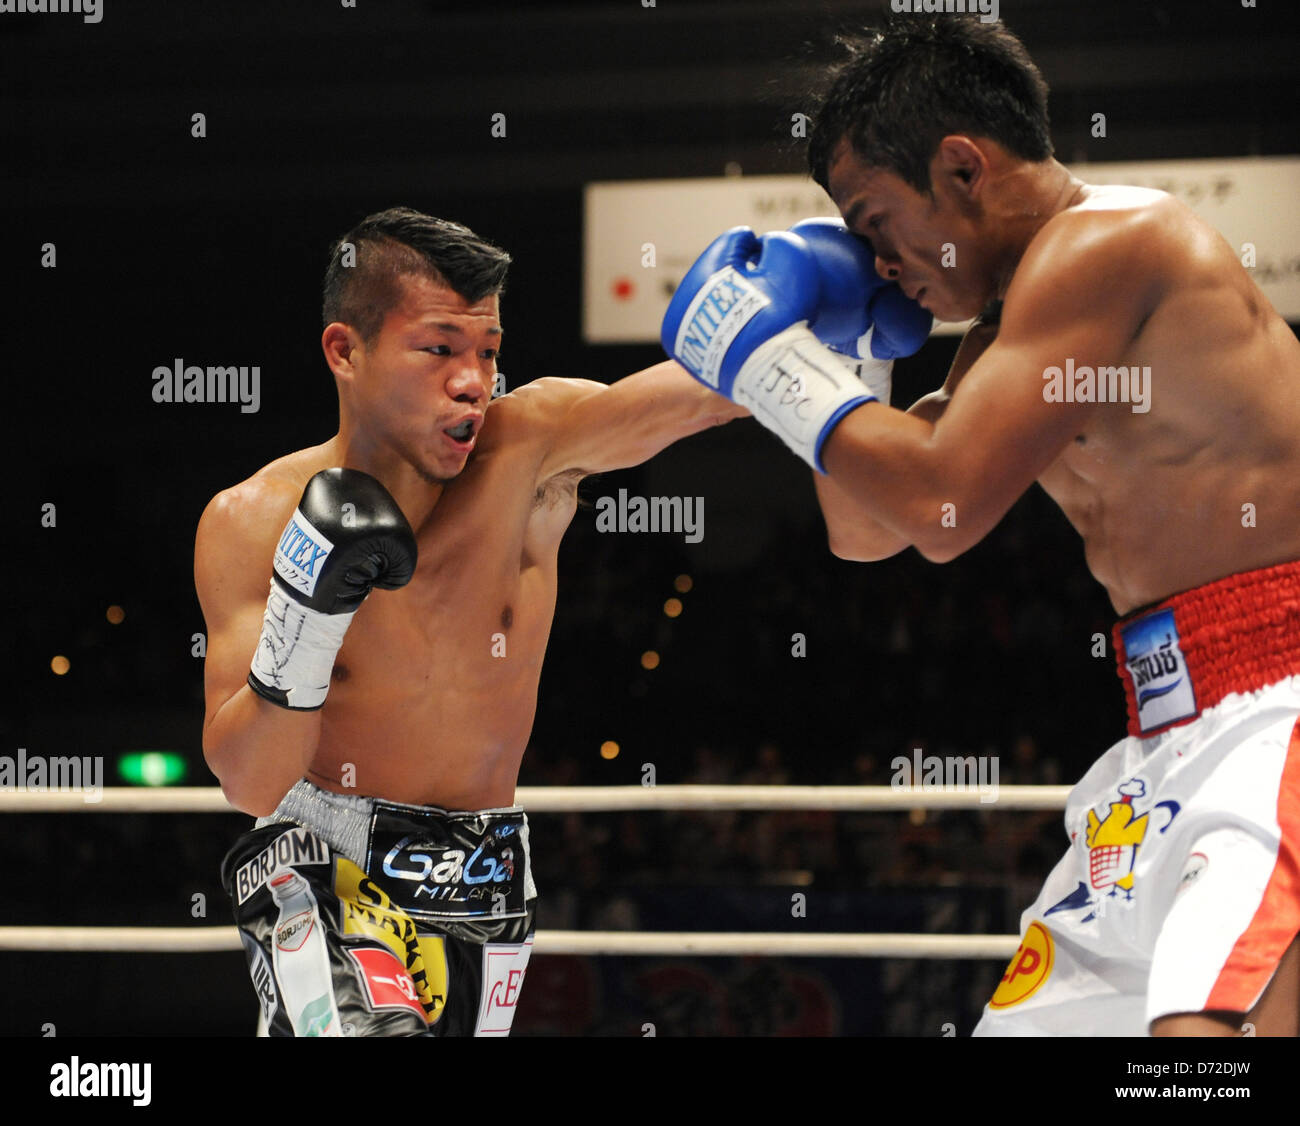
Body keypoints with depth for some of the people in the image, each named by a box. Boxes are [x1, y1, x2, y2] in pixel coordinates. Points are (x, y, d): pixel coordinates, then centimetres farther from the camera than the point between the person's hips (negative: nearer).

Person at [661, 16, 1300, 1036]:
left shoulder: (1104, 243, -11)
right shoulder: (1018, 323, 21)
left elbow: (945, 505, -17)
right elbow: (864, 529, 28)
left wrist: (772, 360, -4)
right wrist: (827, 354, 15)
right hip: (1179, 729, 11)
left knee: (1206, 1024, -32)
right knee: (1027, 1021, 12)